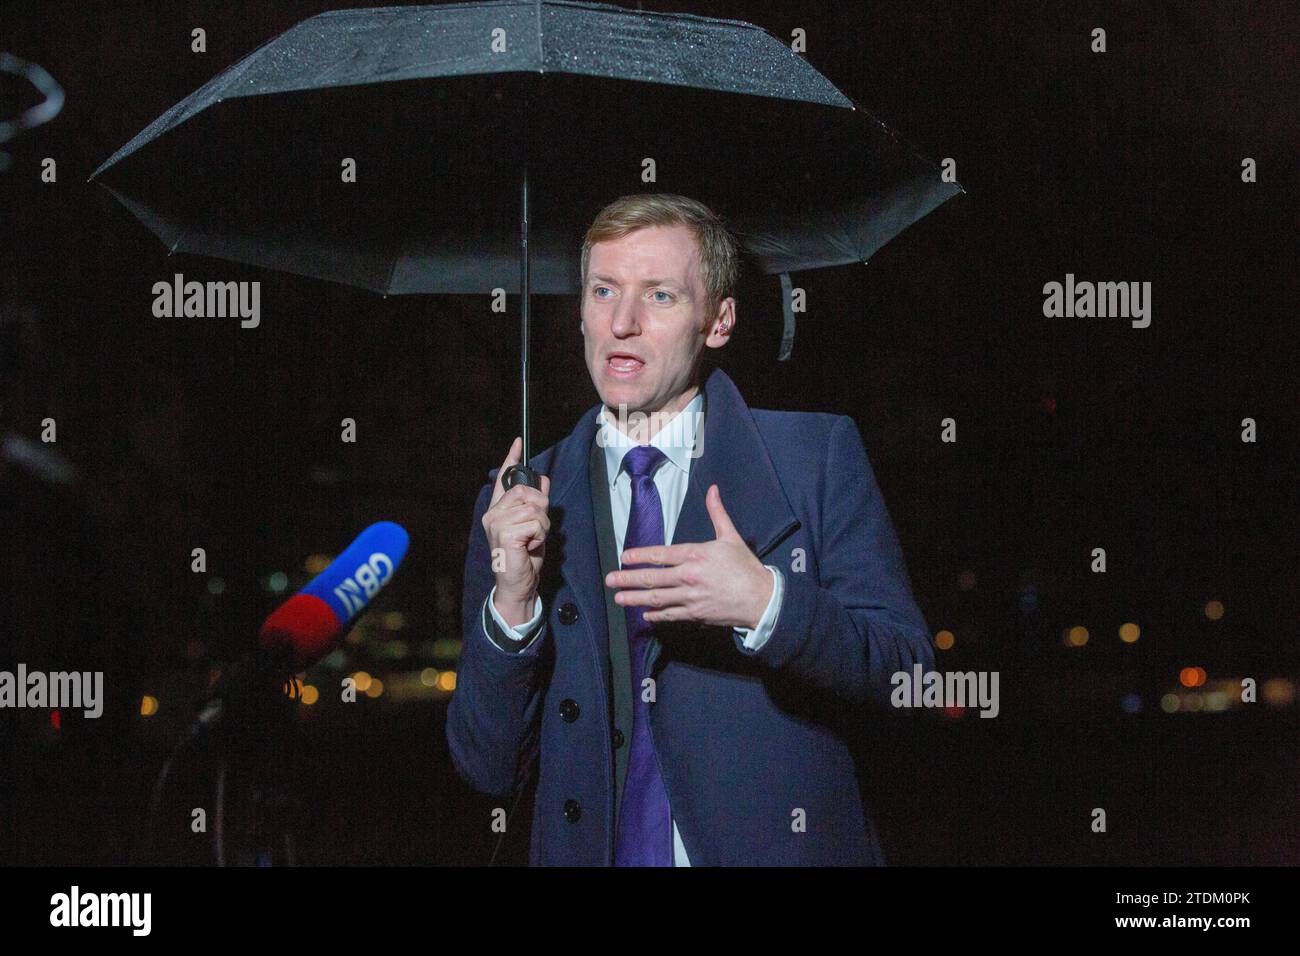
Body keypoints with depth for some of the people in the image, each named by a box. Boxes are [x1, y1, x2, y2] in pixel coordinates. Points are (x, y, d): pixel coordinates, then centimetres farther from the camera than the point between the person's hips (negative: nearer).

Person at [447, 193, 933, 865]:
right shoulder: (521, 503, 1)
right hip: (590, 850, 1)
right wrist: (511, 607, -16)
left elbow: (908, 674, -7)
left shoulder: (818, 455, -3)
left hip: (782, 847, -1)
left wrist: (768, 604, -22)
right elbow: (489, 770, -1)